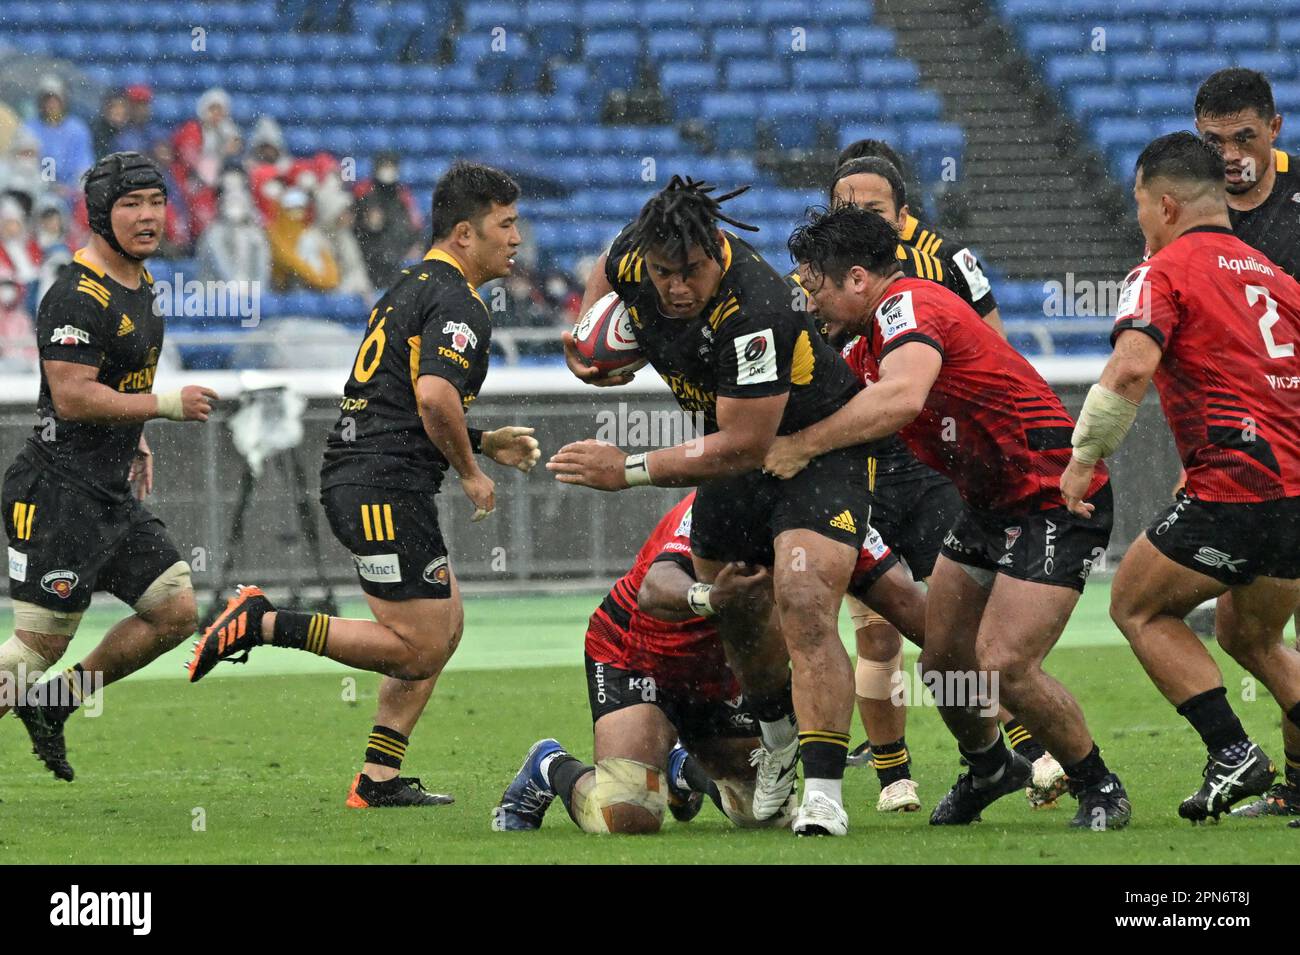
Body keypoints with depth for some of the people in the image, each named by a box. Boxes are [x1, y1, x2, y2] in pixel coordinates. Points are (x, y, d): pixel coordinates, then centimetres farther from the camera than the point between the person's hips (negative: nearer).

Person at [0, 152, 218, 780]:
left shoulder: (140, 286, 13)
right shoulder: (77, 297, -18)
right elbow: (71, 397, -25)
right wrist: (168, 405, -22)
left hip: (112, 494, 9)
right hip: (59, 493, -9)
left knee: (176, 613, 7)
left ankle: (52, 705, 17)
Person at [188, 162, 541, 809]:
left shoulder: (413, 288, 21)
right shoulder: (457, 304, -11)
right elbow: (434, 396, -27)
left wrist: (483, 442, 24)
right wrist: (470, 472, -11)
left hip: (353, 481, 10)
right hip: (387, 490, -10)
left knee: (446, 627, 15)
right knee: (418, 650, -7)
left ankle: (378, 780, 13)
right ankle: (263, 623, -9)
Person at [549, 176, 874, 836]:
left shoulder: (752, 310, -37)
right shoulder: (636, 257, -15)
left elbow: (744, 446, -33)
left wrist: (631, 471, -29)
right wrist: (586, 337, -4)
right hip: (738, 449, 8)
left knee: (805, 607, -24)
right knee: (730, 608, 17)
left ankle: (823, 794, -25)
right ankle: (778, 742, 45)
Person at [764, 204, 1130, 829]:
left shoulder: (907, 305, -21)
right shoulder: (872, 342, 11)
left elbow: (902, 398, -40)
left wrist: (803, 446, -32)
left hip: (1055, 500, -10)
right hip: (991, 506, 10)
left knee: (1003, 665, -17)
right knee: (943, 657, 9)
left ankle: (1099, 789, 2)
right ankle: (988, 768, 35)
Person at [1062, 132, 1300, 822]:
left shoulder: (1164, 272, -3)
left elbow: (1132, 367, -20)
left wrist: (1084, 456, -10)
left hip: (1234, 490, -7)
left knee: (1138, 607, 13)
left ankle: (1233, 753, 1)